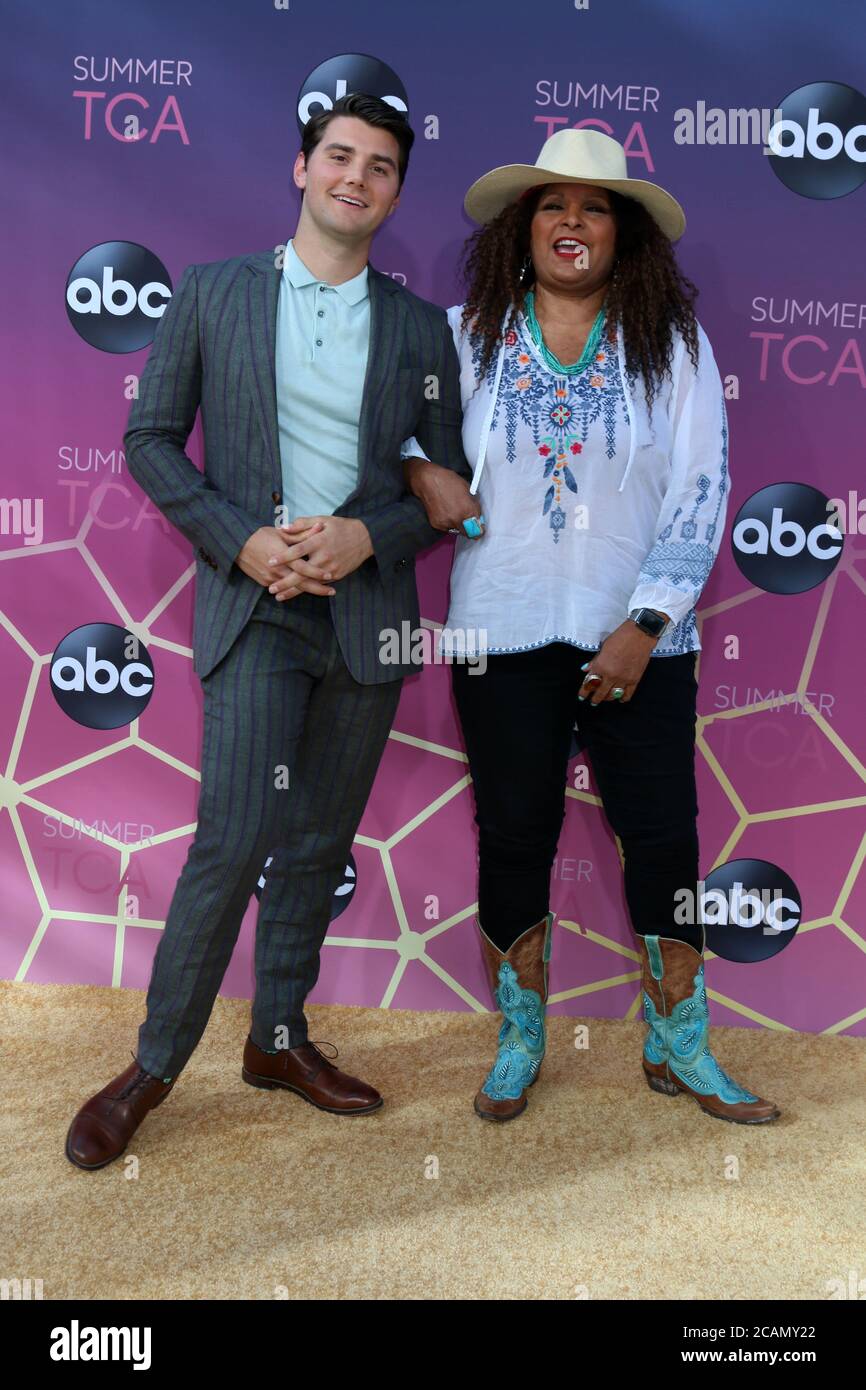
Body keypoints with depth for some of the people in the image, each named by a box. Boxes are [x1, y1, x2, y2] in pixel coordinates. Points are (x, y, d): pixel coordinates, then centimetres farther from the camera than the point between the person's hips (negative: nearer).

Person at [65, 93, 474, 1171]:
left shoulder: (419, 327, 9)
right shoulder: (212, 293, 5)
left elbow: (448, 480, 9)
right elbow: (151, 438, 3)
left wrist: (367, 534, -10)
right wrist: (241, 541, -10)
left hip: (366, 610, 3)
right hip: (253, 604, -3)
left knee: (319, 841, 11)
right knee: (235, 839, -10)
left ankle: (279, 1038, 29)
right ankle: (154, 1064, 11)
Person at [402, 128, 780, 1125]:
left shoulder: (673, 343, 2)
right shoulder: (464, 335, 4)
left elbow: (700, 493, -1)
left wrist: (644, 626, -10)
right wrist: (421, 468, -4)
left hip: (638, 640, 0)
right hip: (504, 633, 0)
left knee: (663, 835, 4)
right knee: (514, 837, 8)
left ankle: (678, 1050, 23)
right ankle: (519, 1043, 26)